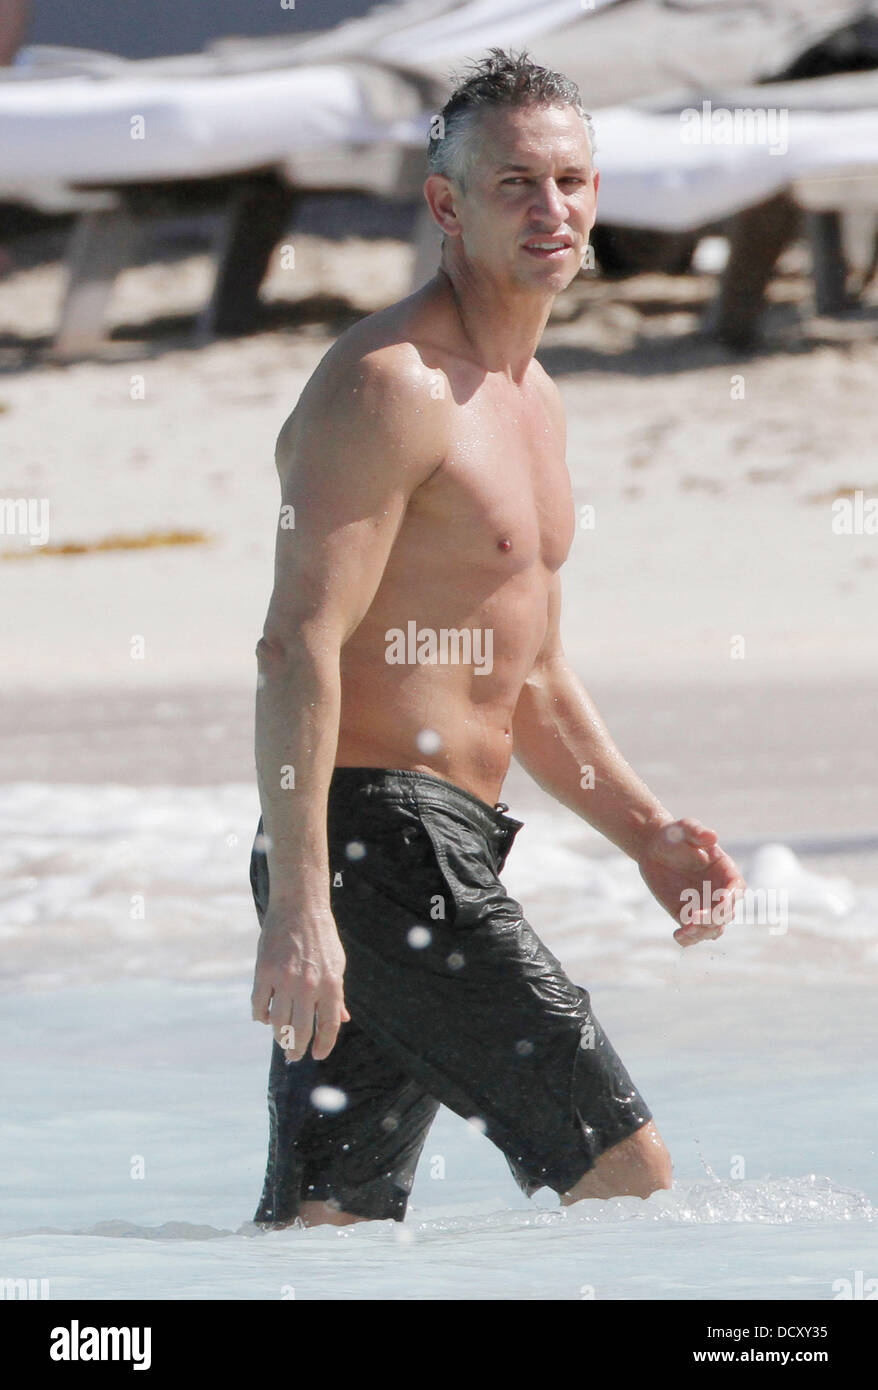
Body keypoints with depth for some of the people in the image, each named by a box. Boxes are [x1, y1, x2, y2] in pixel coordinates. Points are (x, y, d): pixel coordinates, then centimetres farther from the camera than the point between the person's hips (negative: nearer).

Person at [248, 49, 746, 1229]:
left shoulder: (533, 401, 20)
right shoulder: (391, 385, -12)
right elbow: (298, 647, -19)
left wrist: (647, 834, 16)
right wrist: (296, 904, -26)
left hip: (443, 856, 10)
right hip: (383, 841, -10)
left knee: (324, 1229, 7)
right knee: (624, 1175, -10)